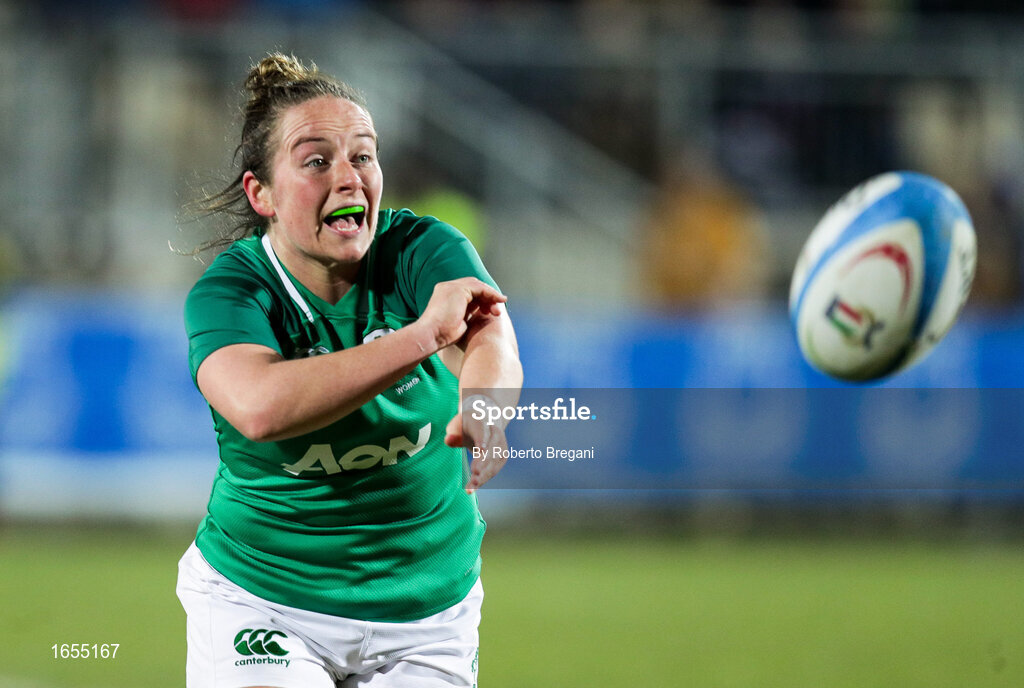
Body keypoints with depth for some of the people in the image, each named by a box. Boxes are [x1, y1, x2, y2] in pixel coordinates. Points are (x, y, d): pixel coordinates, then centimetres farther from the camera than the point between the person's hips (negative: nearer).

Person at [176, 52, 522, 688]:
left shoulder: (423, 251, -10)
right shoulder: (228, 293, -14)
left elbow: (490, 341, -31)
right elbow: (259, 407, -36)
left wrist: (483, 405, -56)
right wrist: (422, 335, -40)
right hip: (258, 605, -2)